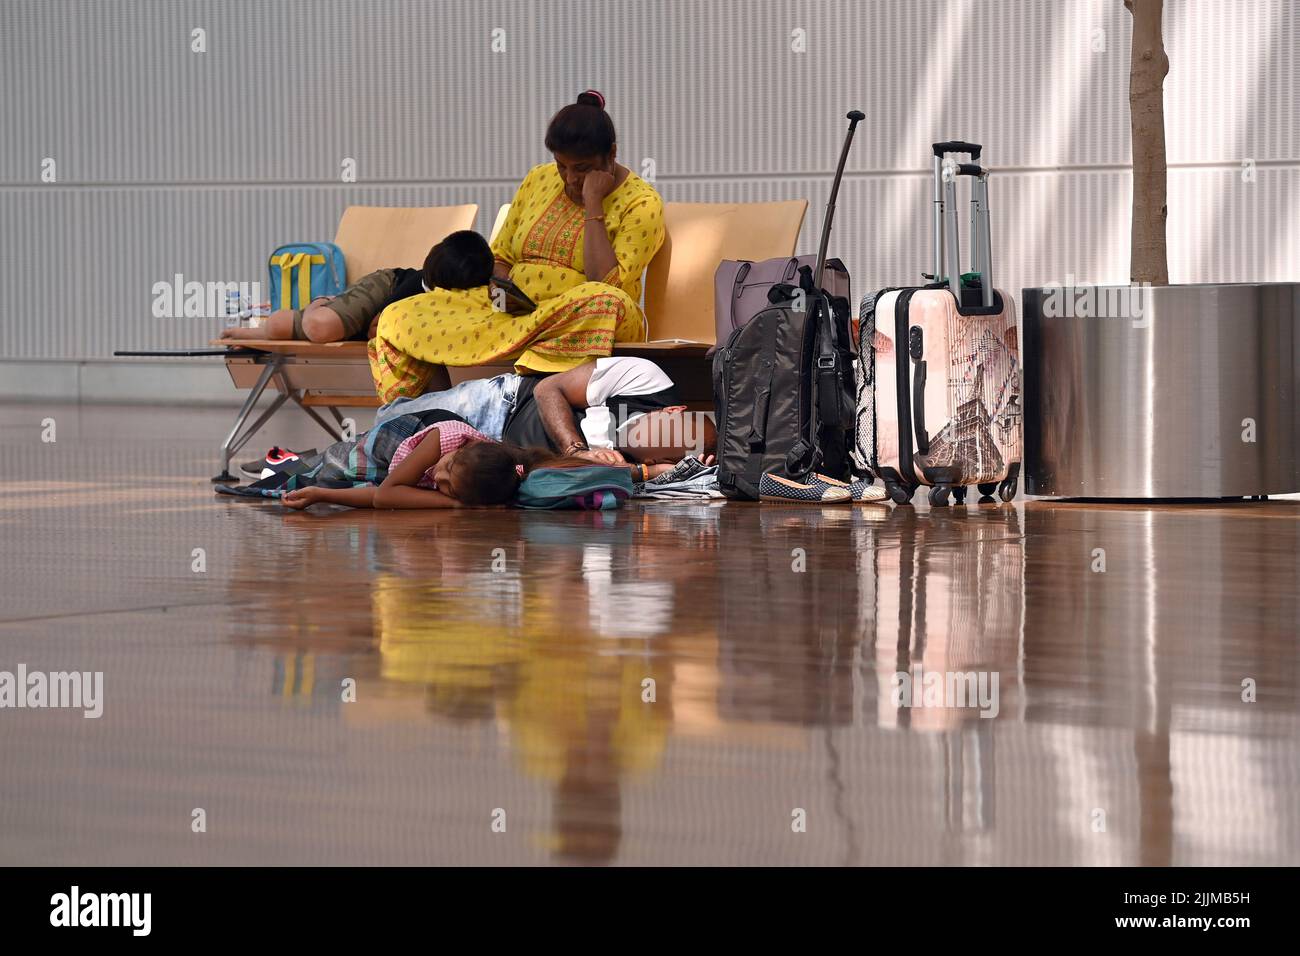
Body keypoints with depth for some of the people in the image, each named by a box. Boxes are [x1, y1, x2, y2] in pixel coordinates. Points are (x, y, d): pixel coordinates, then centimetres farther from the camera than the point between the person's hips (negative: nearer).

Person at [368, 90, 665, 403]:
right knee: (400, 318, -15)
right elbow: (500, 256, 18)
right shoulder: (538, 180, 12)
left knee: (606, 301, -42)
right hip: (514, 309, 5)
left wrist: (593, 202, -16)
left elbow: (606, 283, -17)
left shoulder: (642, 203, -5)